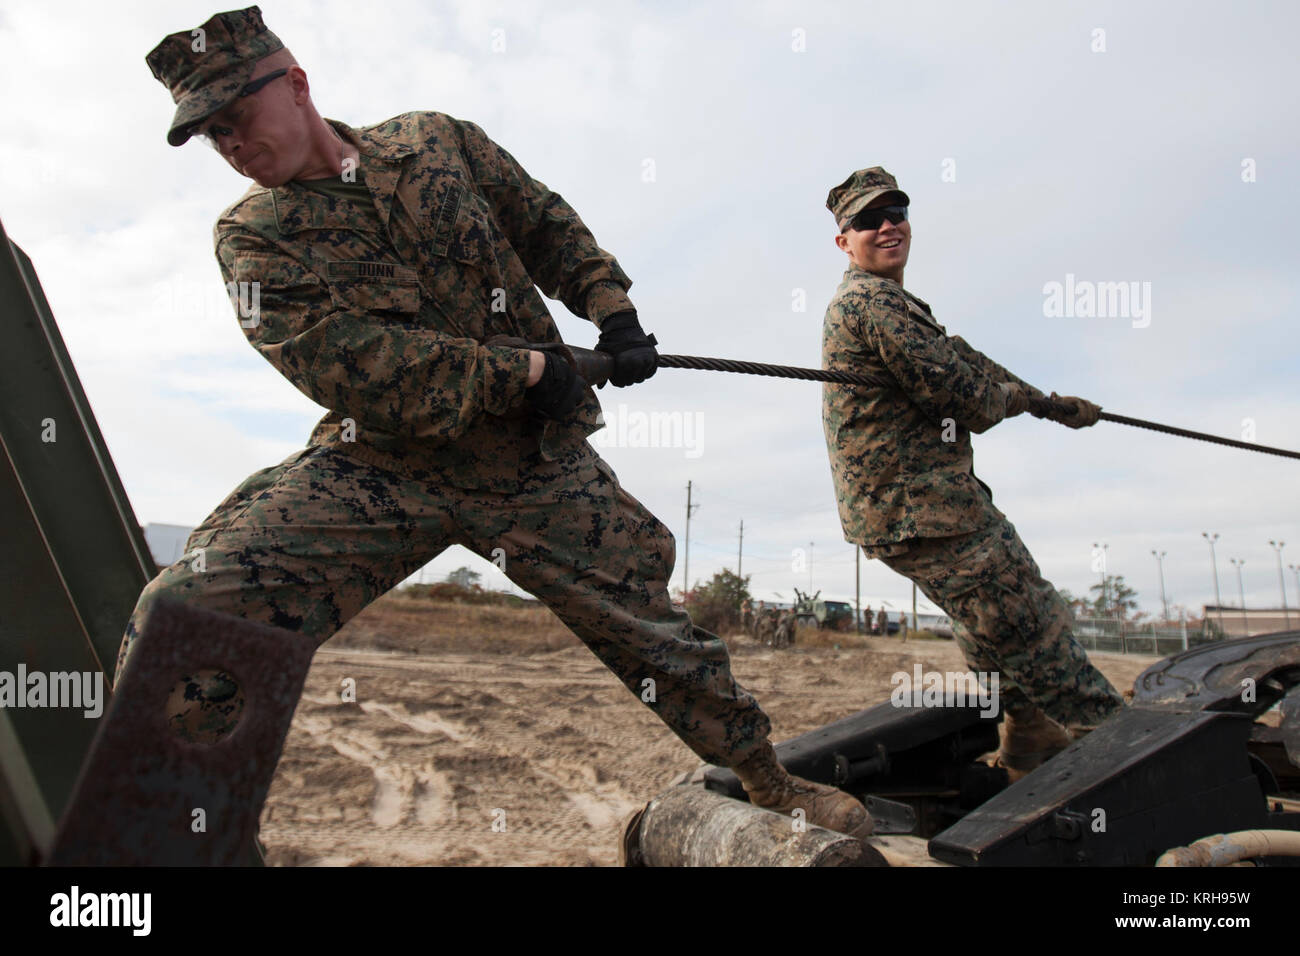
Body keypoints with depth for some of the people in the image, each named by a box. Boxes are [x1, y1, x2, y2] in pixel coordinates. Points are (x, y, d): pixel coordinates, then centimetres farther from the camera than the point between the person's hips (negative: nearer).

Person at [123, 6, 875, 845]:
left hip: (539, 462, 2)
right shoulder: (253, 234, 0)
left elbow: (546, 222, 18)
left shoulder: (436, 140, 8)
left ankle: (772, 784, 33)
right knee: (188, 611, -22)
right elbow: (348, 363, -15)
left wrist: (611, 305, 3)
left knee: (652, 628, 9)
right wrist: (524, 371, -18)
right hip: (380, 466, -1)